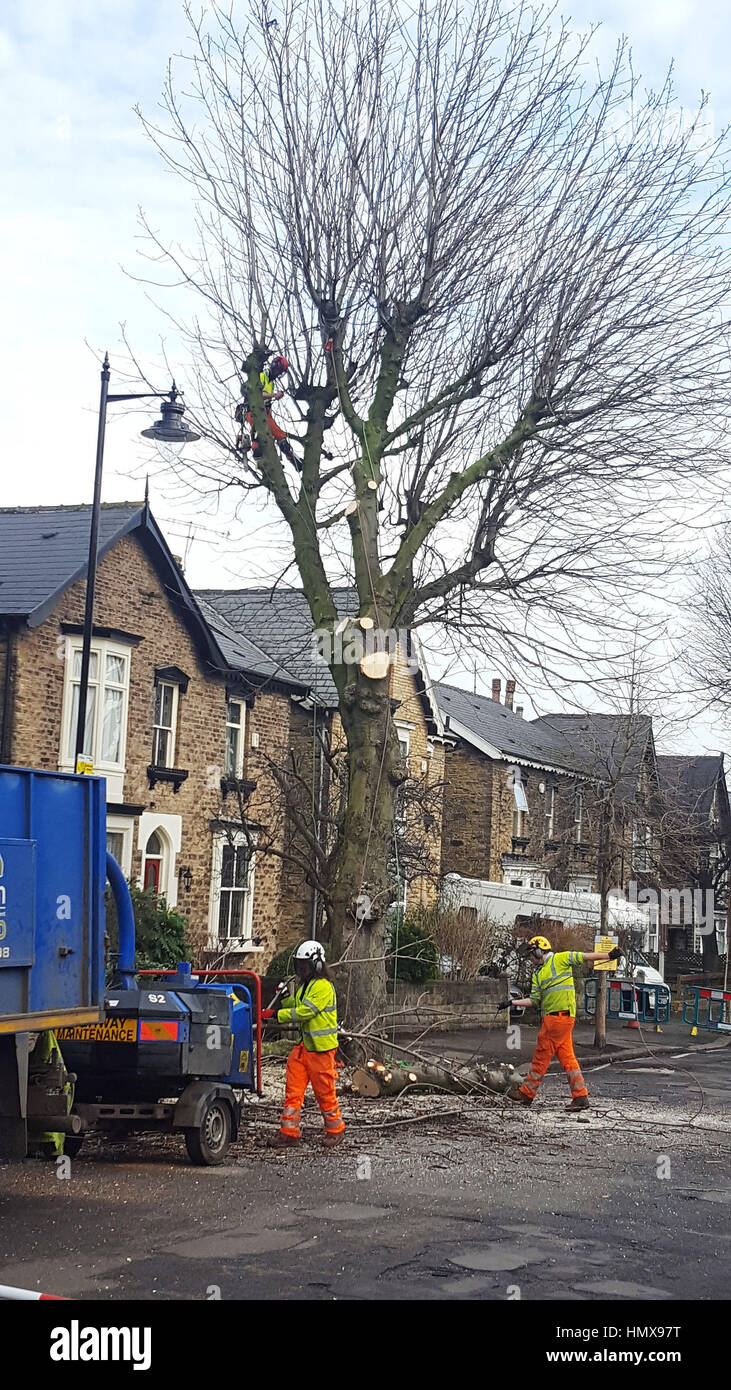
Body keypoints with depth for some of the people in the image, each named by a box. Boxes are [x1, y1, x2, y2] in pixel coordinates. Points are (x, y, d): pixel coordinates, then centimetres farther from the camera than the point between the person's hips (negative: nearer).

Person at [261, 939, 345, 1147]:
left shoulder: (323, 986, -15)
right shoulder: (305, 984, 15)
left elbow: (304, 1012, -21)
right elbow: (296, 1005, 27)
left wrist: (276, 1014, -19)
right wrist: (284, 998, 8)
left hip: (321, 1048, -9)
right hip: (303, 1044, 9)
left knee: (324, 1092, 2)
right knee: (293, 1089, 2)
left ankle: (335, 1129, 19)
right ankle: (289, 1131, 5)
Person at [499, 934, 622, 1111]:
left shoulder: (560, 959, 0)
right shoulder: (537, 974, 22)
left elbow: (583, 956, -4)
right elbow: (534, 1000, 19)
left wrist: (609, 955, -10)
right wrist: (513, 1002, 15)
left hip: (560, 1015, -8)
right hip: (550, 1017, 8)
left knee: (542, 1055, -2)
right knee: (567, 1057, 5)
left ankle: (527, 1093, 5)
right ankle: (580, 1097, 5)